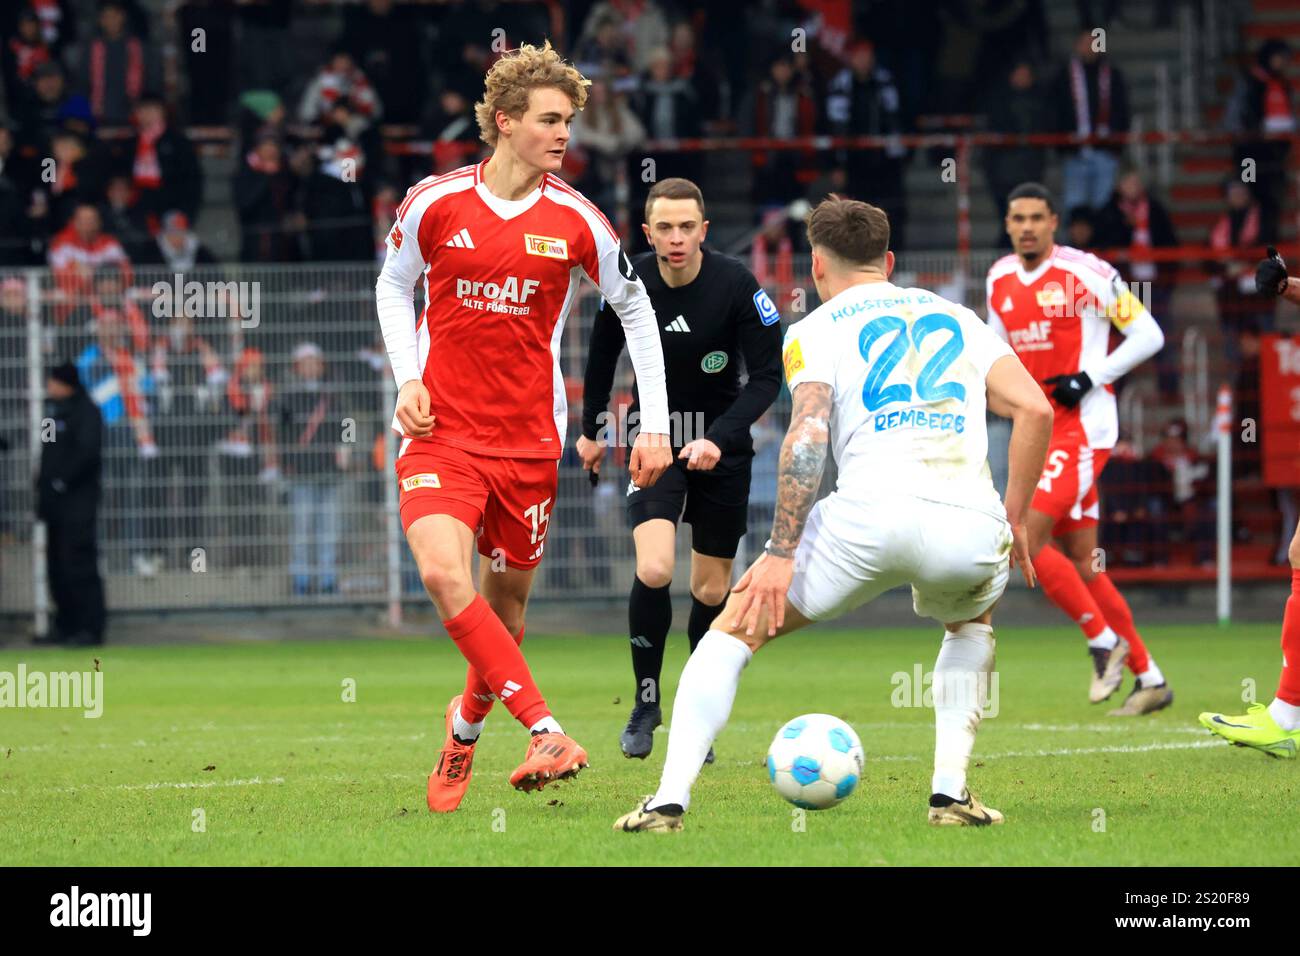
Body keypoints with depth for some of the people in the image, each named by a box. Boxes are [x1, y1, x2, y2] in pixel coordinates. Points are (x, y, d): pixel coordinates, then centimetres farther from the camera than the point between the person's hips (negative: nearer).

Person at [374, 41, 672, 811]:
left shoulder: (576, 220, -3)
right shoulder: (435, 203, -4)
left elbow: (635, 307, 9)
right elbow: (394, 286, 13)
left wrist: (656, 424, 5)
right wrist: (408, 378, -2)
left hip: (529, 441, 1)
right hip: (442, 432, -1)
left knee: (505, 604, 8)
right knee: (443, 573, -25)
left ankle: (466, 727, 37)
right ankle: (547, 732, -29)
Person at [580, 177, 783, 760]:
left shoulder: (736, 285, -18)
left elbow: (767, 376, -15)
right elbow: (603, 355, 8)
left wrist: (719, 438, -28)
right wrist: (592, 431, 19)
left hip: (722, 446, 0)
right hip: (655, 439, 0)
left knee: (711, 590, 5)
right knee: (653, 570, -20)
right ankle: (646, 702, -2)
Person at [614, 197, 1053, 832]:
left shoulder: (815, 331, 15)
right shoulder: (956, 317, 27)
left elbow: (808, 435, -3)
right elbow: (1035, 409, 14)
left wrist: (781, 553, -6)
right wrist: (1015, 515, 22)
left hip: (872, 512, -3)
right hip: (970, 524, 3)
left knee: (735, 629, 16)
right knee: (971, 623, 38)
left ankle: (669, 799, 2)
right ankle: (951, 791, 22)